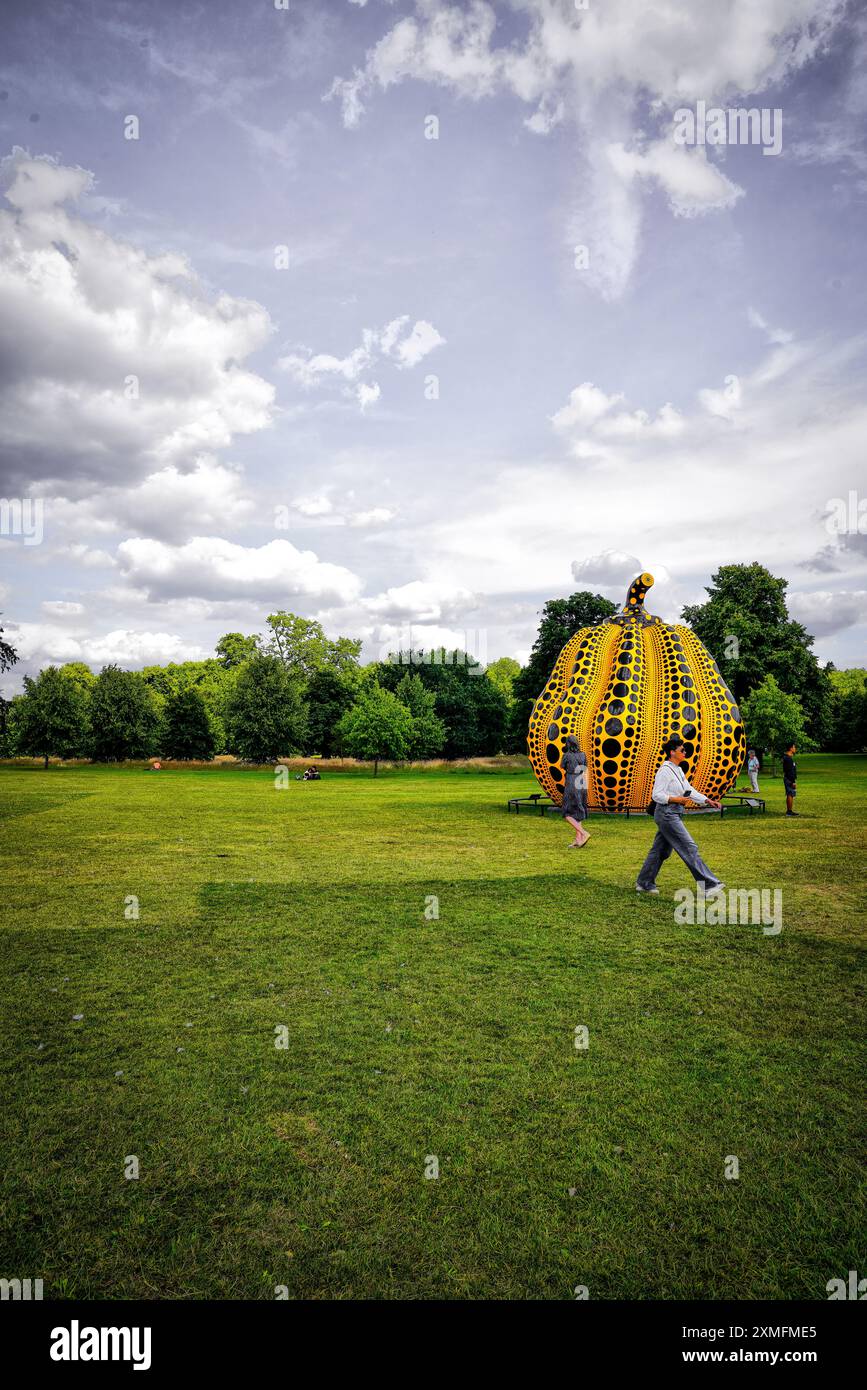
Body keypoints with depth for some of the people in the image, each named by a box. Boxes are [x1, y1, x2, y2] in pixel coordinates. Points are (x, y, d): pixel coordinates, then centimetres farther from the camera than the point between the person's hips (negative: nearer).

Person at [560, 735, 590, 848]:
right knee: (578, 813, 13)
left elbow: (563, 767, 10)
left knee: (567, 814, 0)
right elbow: (585, 773, 8)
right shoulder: (583, 755, 6)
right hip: (581, 786, 6)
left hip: (571, 787, -6)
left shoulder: (567, 756, -9)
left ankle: (584, 834, -13)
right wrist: (585, 790, 12)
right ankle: (578, 840, 11)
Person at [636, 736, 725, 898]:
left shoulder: (677, 770, 15)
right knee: (690, 848, -9)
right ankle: (709, 886, -6)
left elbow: (689, 790, 15)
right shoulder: (665, 770, -15)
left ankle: (644, 884, 23)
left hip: (674, 814, 10)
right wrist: (677, 799, -25)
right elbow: (657, 795, -18)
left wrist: (708, 801, 6)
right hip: (666, 813, -10)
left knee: (661, 850, 14)